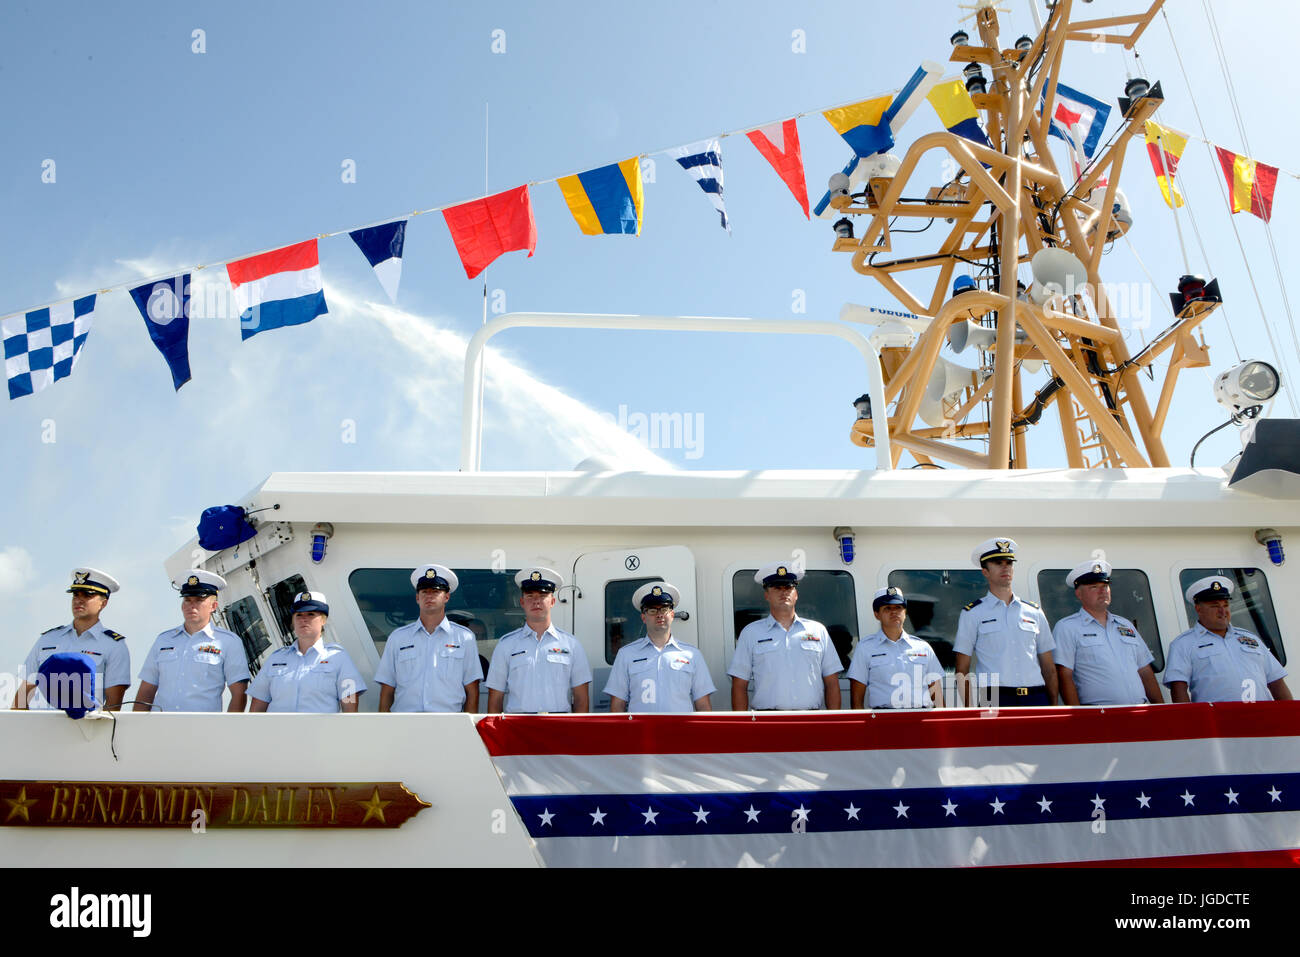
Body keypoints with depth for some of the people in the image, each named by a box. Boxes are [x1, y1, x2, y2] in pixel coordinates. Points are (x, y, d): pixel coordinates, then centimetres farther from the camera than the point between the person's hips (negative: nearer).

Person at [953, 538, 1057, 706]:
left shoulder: (1035, 612, 16)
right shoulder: (972, 614, 6)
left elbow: (1048, 667, 17)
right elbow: (962, 670, 3)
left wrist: (1054, 705, 7)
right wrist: (970, 709, -7)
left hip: (1036, 698, 3)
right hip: (994, 699, -3)